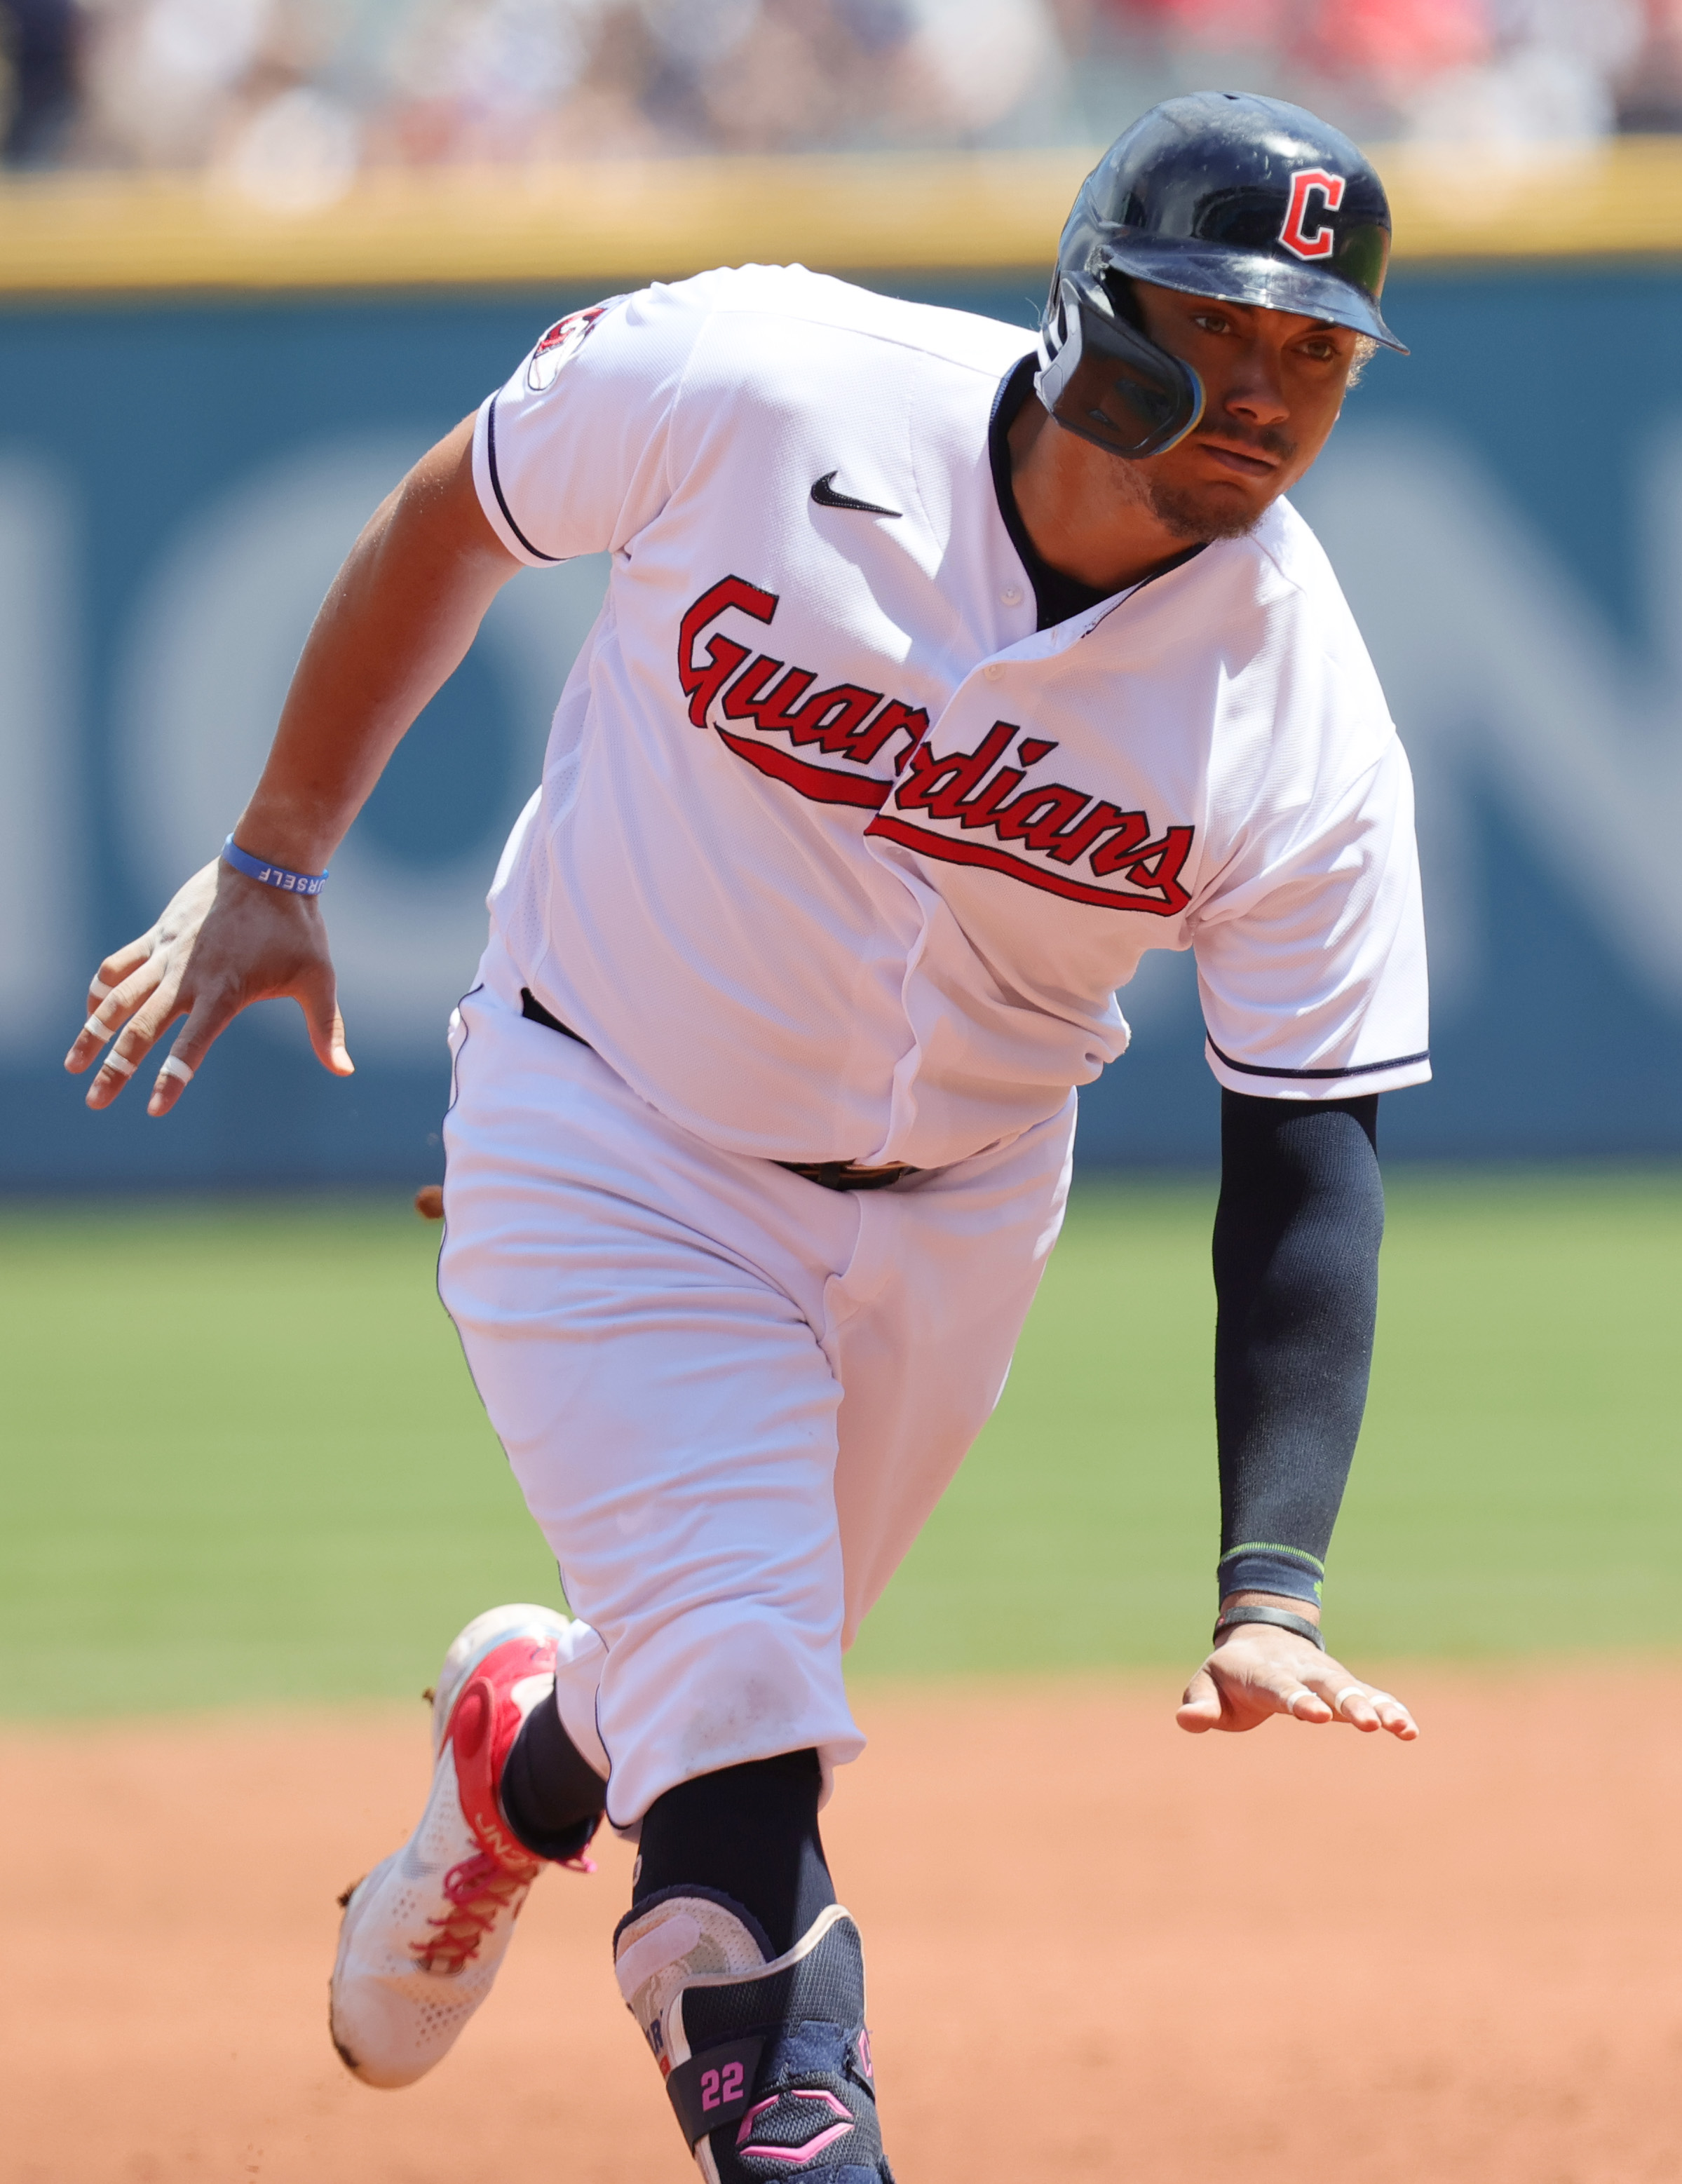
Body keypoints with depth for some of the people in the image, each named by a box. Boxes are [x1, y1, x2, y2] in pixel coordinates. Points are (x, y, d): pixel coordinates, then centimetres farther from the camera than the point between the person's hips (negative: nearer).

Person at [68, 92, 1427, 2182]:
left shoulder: (1304, 725, -21)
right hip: (606, 1136, -3)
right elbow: (448, 520, -5)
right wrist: (271, 863, 1)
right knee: (741, 1708, -17)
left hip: (951, 1216, 3)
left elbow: (1305, 1159, -18)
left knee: (737, 1680, 17)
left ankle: (522, 1757, 52)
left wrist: (1273, 1584, -27)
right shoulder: (757, 385, -25)